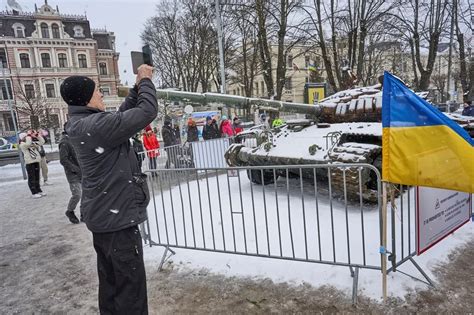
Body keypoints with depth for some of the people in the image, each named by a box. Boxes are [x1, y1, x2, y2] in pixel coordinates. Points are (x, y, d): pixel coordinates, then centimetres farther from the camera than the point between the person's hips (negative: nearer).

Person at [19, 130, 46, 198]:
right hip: (29, 163, -7)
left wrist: (37, 135, 5)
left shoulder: (33, 143, 15)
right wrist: (29, 135, -17)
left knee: (37, 177, 14)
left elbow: (42, 142, 13)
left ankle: (39, 191, 22)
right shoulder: (22, 145, -5)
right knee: (31, 178, -2)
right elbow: (28, 144, -26)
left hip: (36, 162, 7)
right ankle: (34, 193, 1)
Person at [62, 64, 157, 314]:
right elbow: (147, 111, -23)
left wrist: (137, 87, 10)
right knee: (130, 284, 3)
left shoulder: (80, 124, 6)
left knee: (110, 280, 22)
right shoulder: (96, 125, -24)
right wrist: (145, 80, -7)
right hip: (117, 217, -10)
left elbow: (122, 115, 16)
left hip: (102, 215, 10)